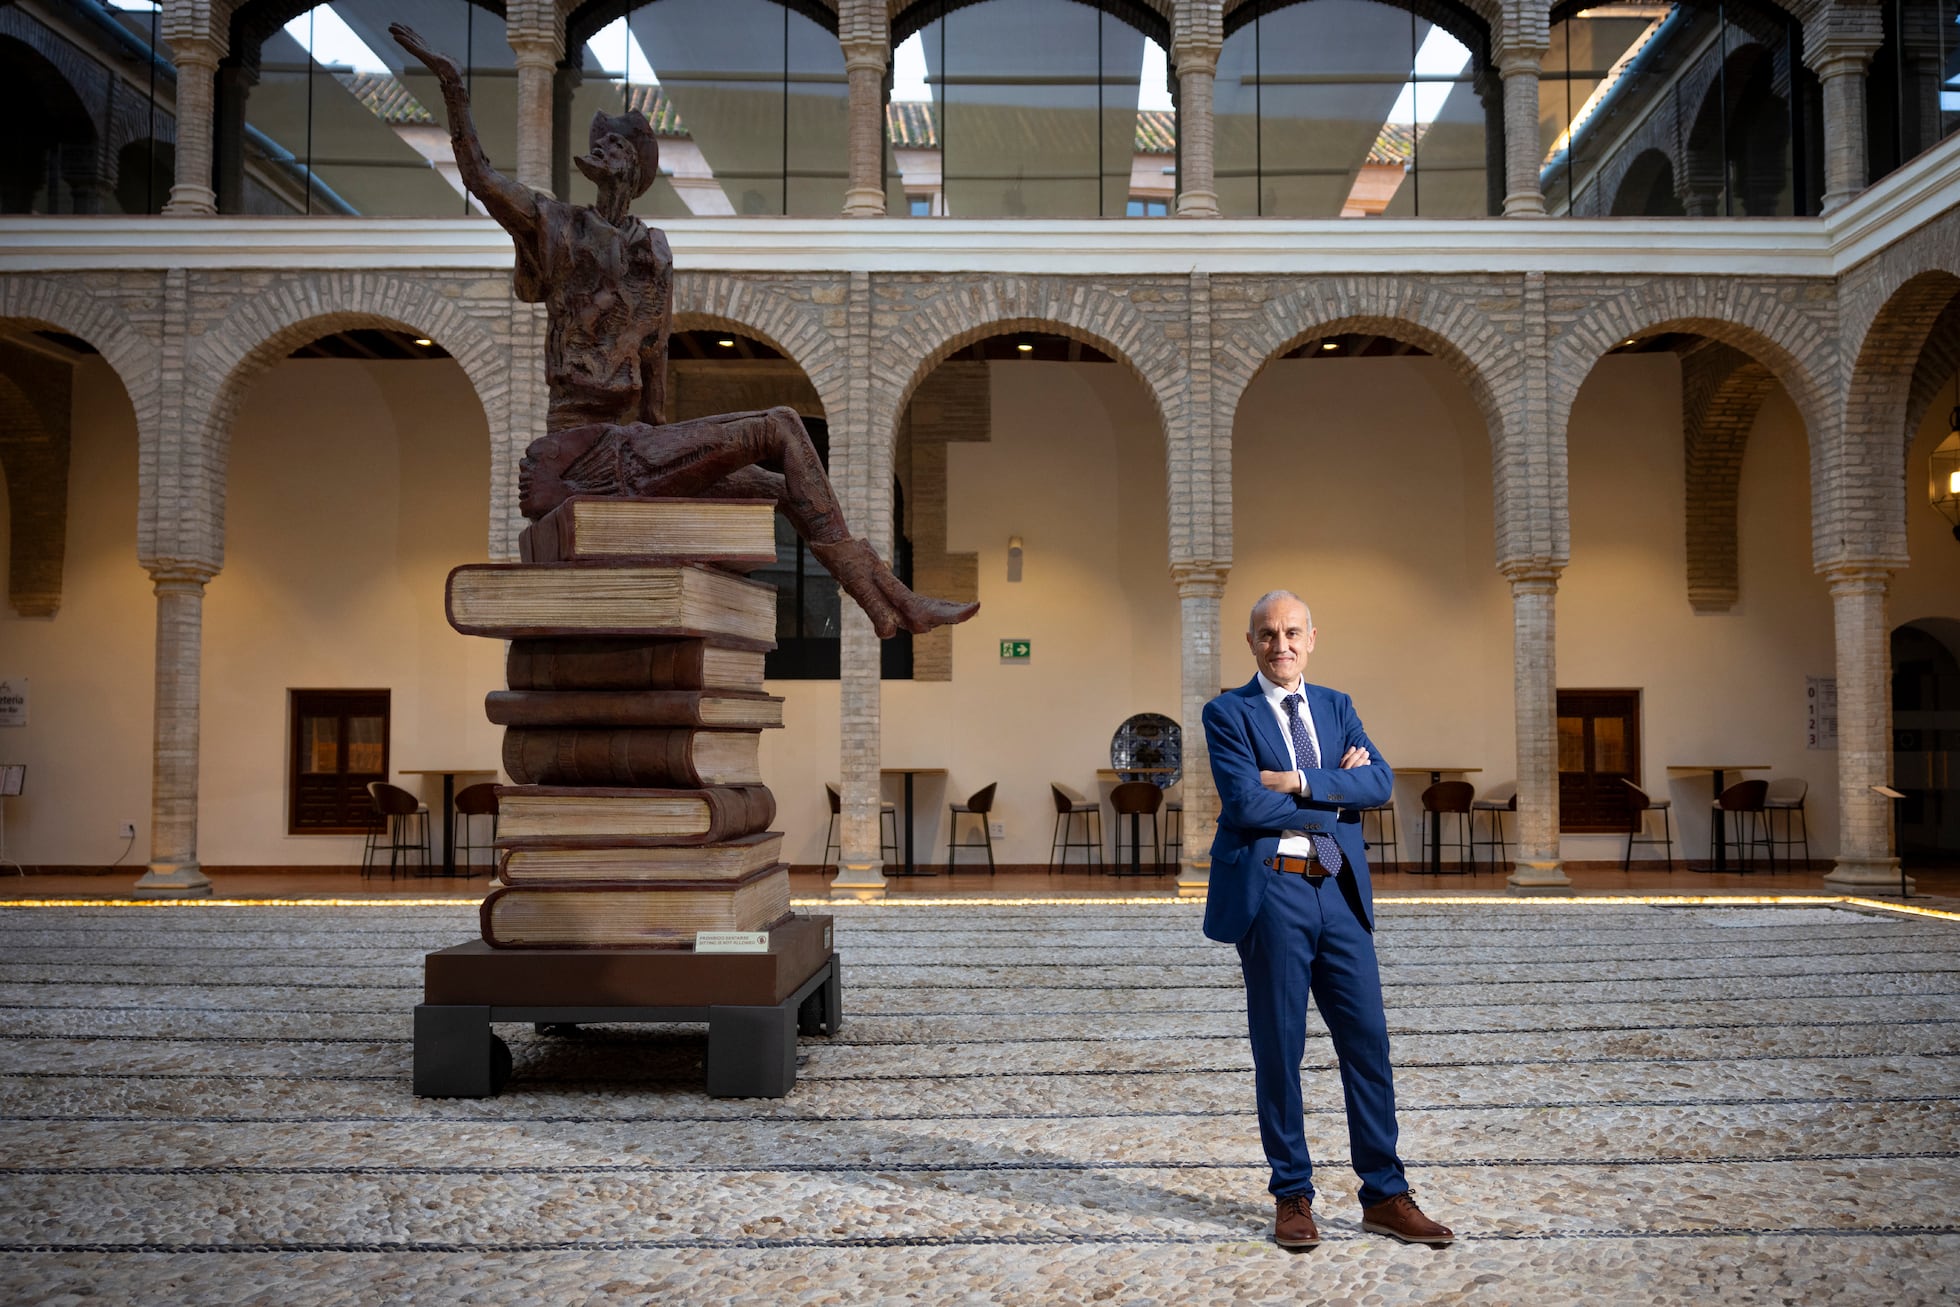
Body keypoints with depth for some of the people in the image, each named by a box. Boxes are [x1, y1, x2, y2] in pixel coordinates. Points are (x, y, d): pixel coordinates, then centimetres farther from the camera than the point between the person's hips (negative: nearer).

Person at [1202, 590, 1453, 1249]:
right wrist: (1337, 790, -8)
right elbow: (1246, 803, -15)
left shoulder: (1336, 707, 14)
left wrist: (1298, 782, -14)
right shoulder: (1227, 713, 0)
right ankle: (1292, 1196, 17)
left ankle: (1384, 1195, 17)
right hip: (1272, 892, -4)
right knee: (1279, 1050, 4)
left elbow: (1379, 781, -2)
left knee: (1368, 1043, 6)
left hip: (1340, 893, 4)